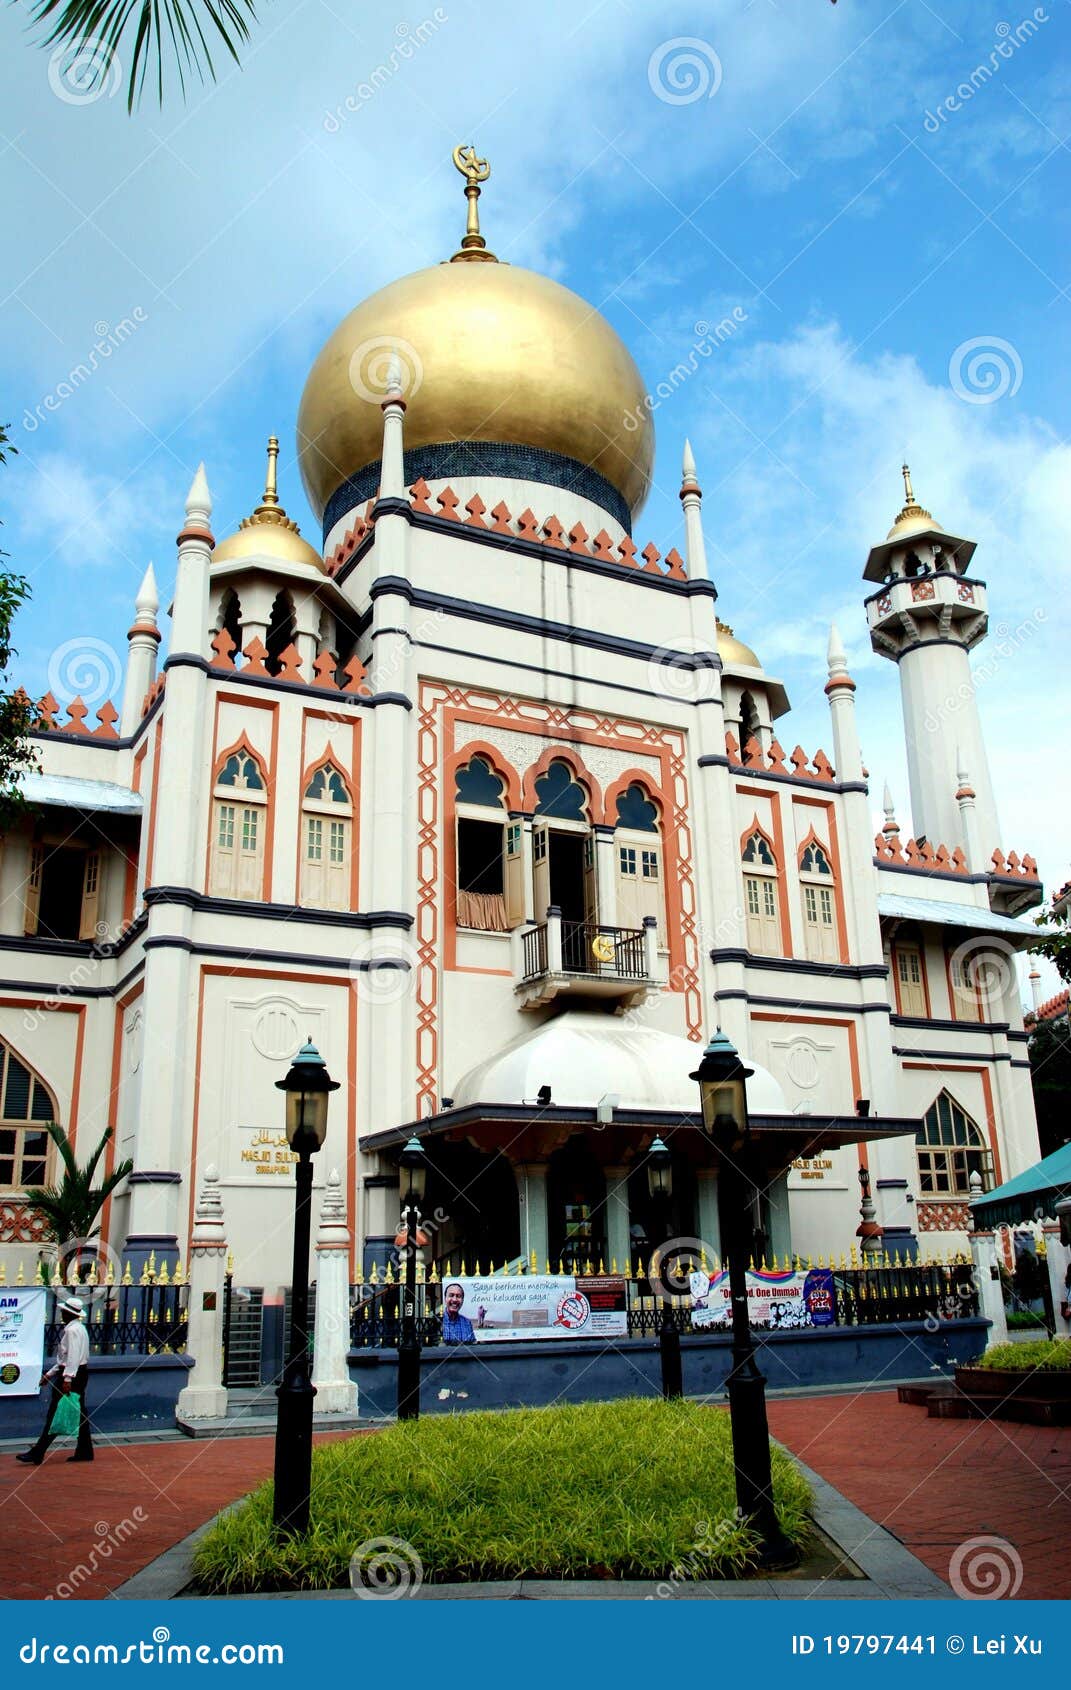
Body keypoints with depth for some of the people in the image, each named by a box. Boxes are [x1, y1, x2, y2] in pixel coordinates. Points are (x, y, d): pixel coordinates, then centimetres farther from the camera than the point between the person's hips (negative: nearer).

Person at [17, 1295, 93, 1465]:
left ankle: (37, 1454, -2)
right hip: (80, 1373, 10)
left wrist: (67, 1378, -32)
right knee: (79, 1413, 11)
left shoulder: (72, 1330, -15)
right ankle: (84, 1451, 14)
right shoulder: (78, 1328, 17)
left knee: (55, 1415, -6)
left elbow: (73, 1356, -25)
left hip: (72, 1375, -10)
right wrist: (50, 1374, 24)